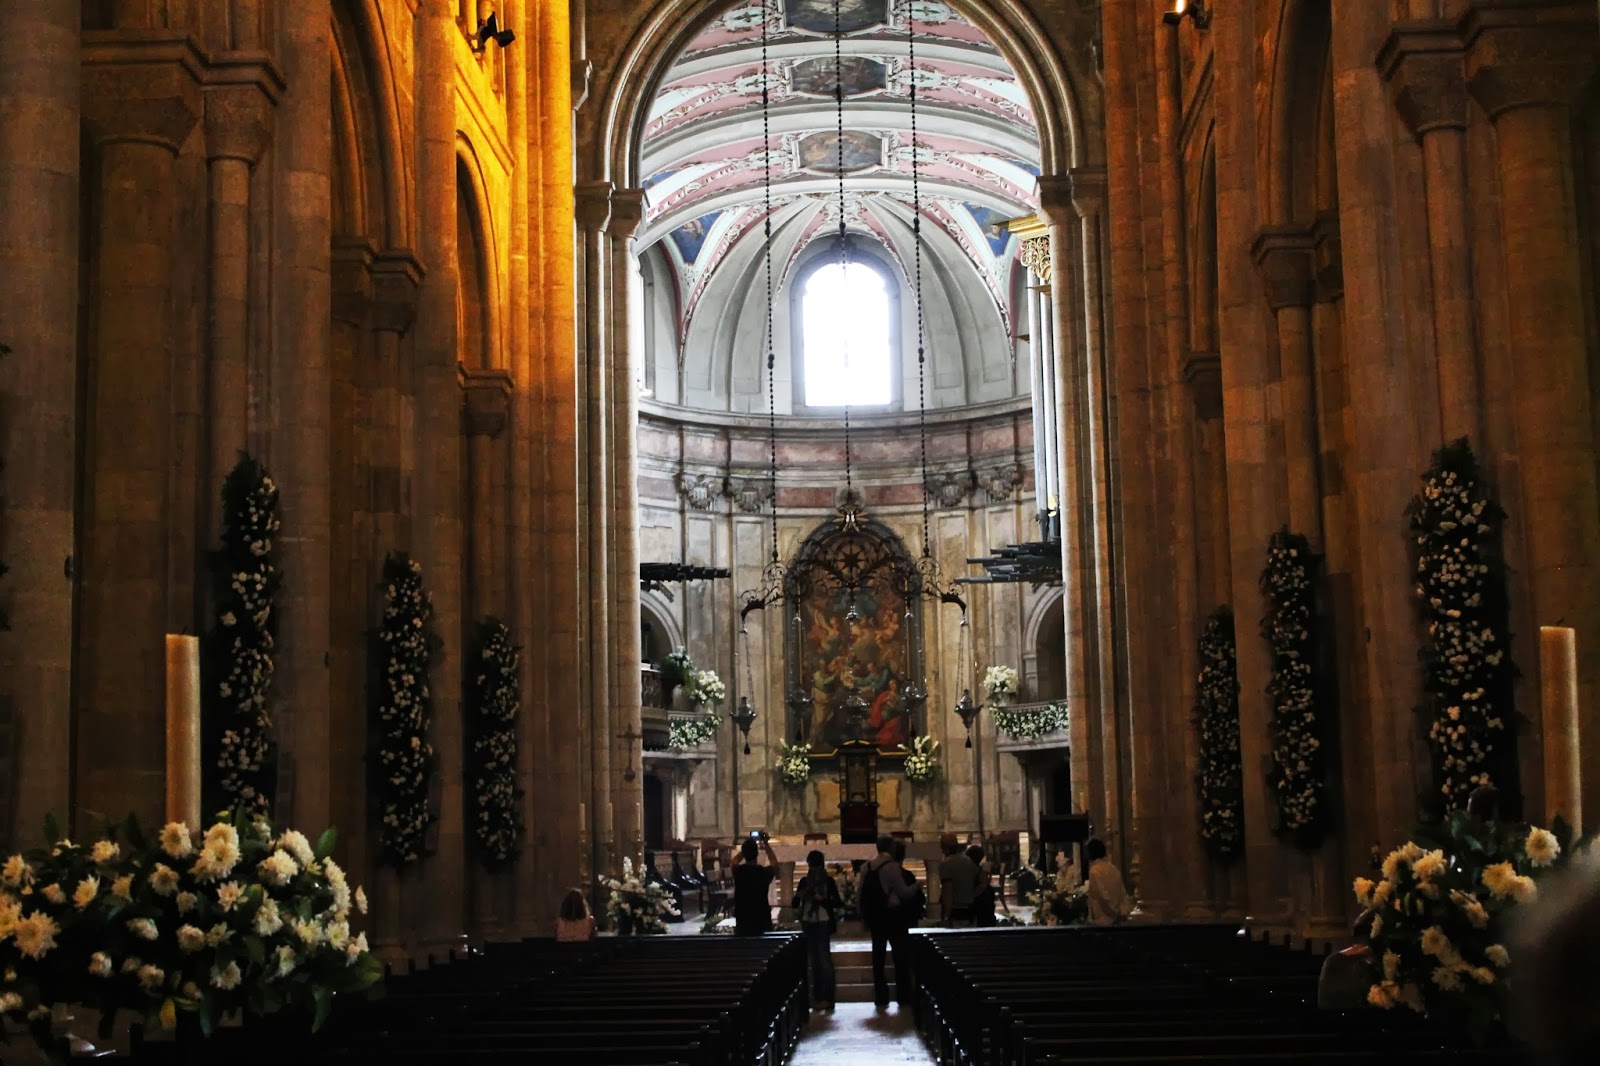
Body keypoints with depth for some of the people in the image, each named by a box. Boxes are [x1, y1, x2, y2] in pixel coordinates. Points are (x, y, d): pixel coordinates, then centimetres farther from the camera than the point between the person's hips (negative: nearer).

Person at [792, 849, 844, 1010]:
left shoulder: (828, 881, -1)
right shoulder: (804, 881, 10)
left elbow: (838, 903, -6)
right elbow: (794, 904, 9)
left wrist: (821, 899, -18)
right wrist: (798, 896, -11)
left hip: (823, 923, -5)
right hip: (808, 923, 5)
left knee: (824, 959, -8)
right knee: (813, 960, 7)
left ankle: (827, 998, -7)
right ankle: (817, 996, 11)